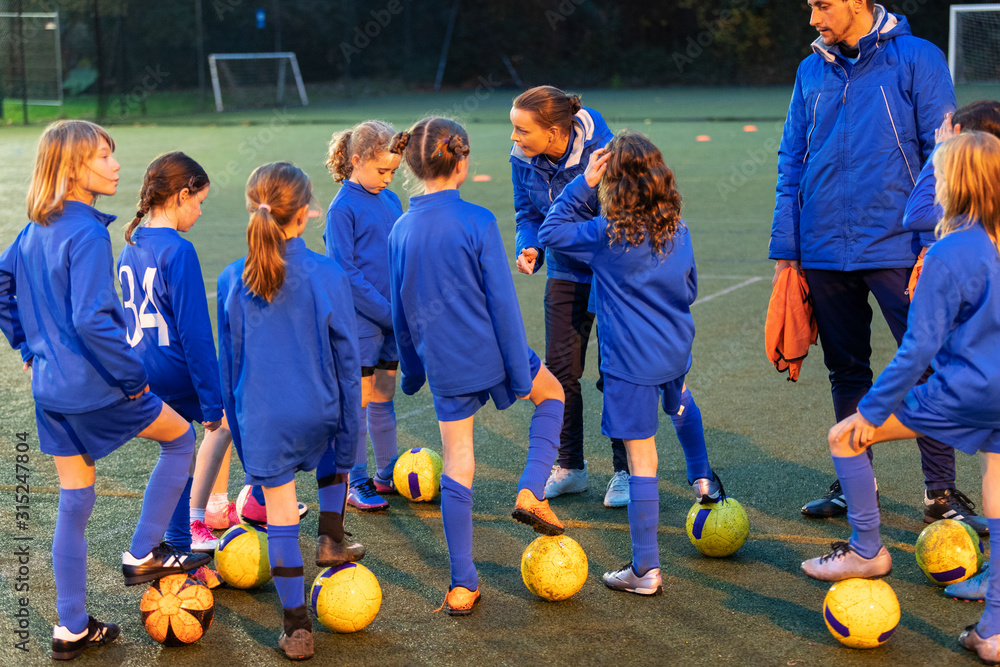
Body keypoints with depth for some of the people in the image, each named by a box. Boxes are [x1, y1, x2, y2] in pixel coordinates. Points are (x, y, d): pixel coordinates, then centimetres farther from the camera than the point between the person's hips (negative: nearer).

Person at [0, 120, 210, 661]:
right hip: (94, 390, -8)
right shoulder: (87, 234, -21)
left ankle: (71, 629, 20)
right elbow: (92, 318, -30)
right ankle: (143, 554, 18)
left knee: (74, 502, 14)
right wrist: (133, 374, -19)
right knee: (179, 437, 16)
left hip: (50, 389, 8)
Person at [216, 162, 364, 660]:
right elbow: (347, 361, -5)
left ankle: (297, 629, 15)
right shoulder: (328, 277, -11)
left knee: (281, 519, 8)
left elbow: (229, 363, 2)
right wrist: (348, 437, 4)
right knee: (334, 448, 36)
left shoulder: (232, 282, -7)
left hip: (263, 419, 0)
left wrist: (239, 426, 14)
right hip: (318, 411, 0)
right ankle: (332, 538, 32)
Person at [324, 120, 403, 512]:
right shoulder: (343, 208, -12)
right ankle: (356, 483, 9)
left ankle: (388, 474, 25)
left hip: (391, 318, 7)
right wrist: (388, 311, -17)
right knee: (357, 400, 1)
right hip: (359, 321, -6)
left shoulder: (391, 201, 9)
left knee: (383, 396, 15)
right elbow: (346, 273, -16)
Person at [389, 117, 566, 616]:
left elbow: (400, 311, 9)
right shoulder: (478, 223, -14)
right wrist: (520, 371, -7)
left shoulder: (401, 230, 0)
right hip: (488, 356, -4)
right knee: (551, 393, 26)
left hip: (444, 367, 4)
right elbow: (501, 301, -13)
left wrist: (411, 369, 22)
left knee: (456, 467, 11)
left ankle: (462, 587, 12)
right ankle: (531, 492, 9)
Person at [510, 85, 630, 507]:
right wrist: (528, 249, -14)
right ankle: (570, 467, 19)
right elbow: (529, 214, 3)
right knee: (560, 370, 4)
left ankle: (625, 471, 13)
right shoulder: (523, 159, -10)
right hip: (566, 272, 5)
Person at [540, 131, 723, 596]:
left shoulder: (607, 235, -19)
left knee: (642, 458, -3)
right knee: (680, 403, 41)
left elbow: (551, 231, -8)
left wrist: (583, 183, -11)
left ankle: (646, 569, 2)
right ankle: (703, 480, 52)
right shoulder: (678, 230, -1)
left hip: (631, 361, -6)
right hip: (676, 349, 6)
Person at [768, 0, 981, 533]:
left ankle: (941, 492, 7)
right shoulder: (812, 72, 10)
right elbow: (792, 163, 13)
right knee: (846, 371, 12)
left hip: (895, 246, -4)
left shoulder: (915, 59, -4)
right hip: (823, 251, 5)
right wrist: (784, 247, 8)